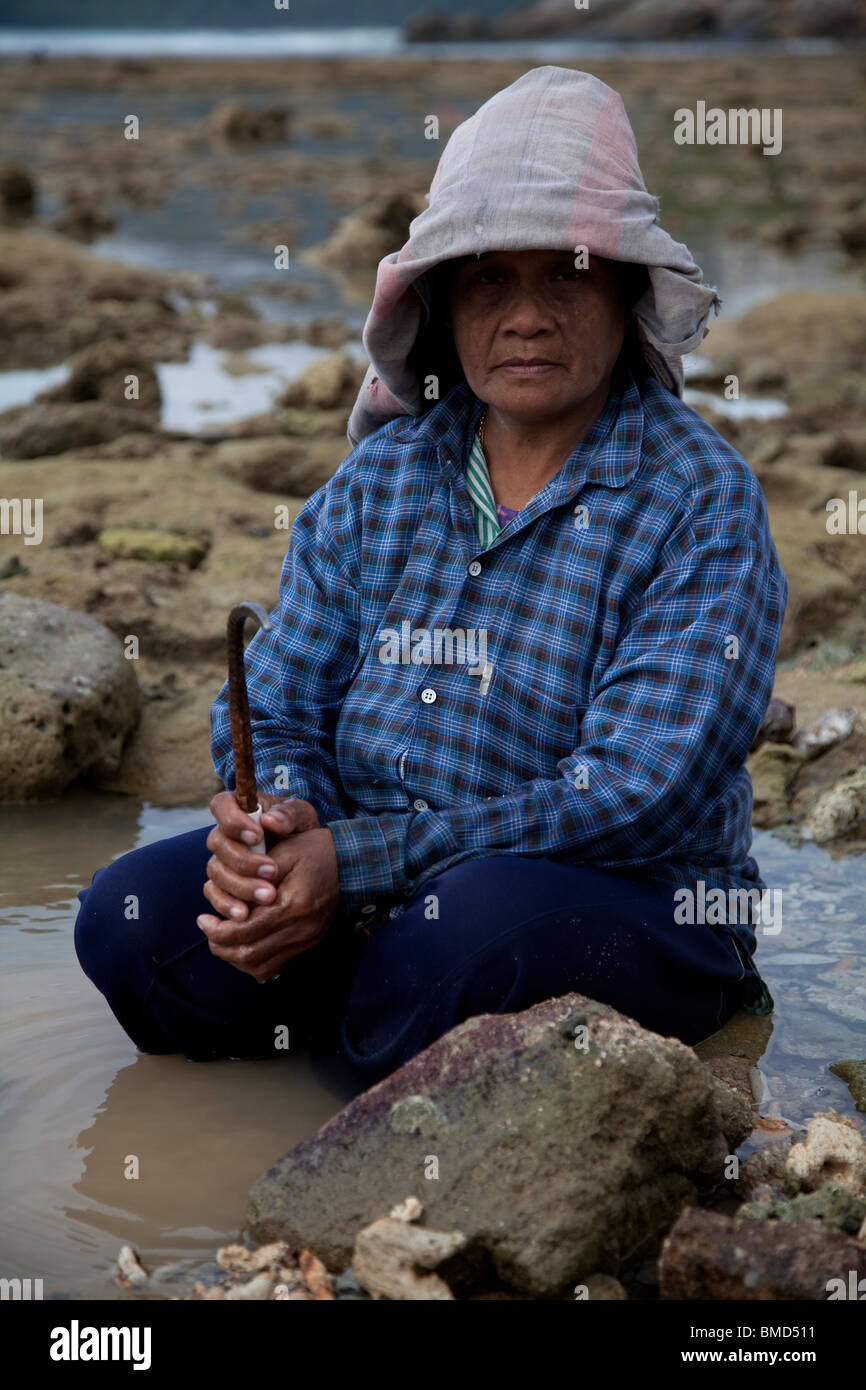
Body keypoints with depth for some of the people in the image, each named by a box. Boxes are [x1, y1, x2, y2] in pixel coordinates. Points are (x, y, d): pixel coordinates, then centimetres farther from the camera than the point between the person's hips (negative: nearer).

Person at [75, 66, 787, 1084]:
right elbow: (281, 707, 9)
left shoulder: (699, 500, -9)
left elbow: (636, 791, -18)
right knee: (131, 915, -19)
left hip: (634, 910, -4)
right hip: (362, 899, 4)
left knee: (481, 918, -37)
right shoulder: (385, 475, 7)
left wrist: (359, 858, -24)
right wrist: (269, 825, -17)